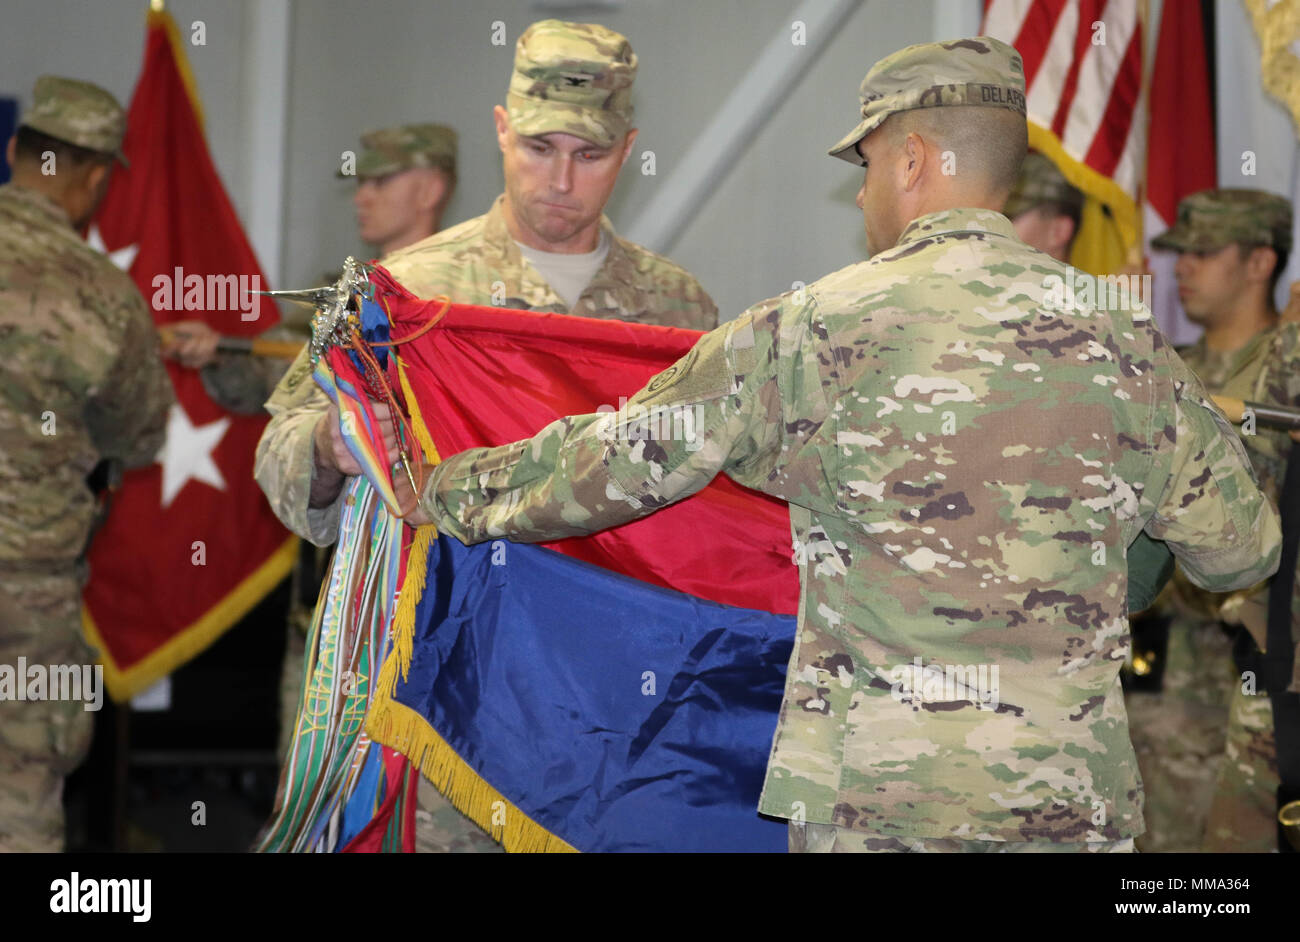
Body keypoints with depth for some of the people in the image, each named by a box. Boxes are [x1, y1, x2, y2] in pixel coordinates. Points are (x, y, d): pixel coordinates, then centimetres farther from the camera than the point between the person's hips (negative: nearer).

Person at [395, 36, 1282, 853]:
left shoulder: (814, 331, -5)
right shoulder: (1122, 340, 2)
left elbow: (609, 464, 2)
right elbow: (1241, 548, 11)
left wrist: (443, 494, 18)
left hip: (871, 791, -2)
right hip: (1073, 798, 2)